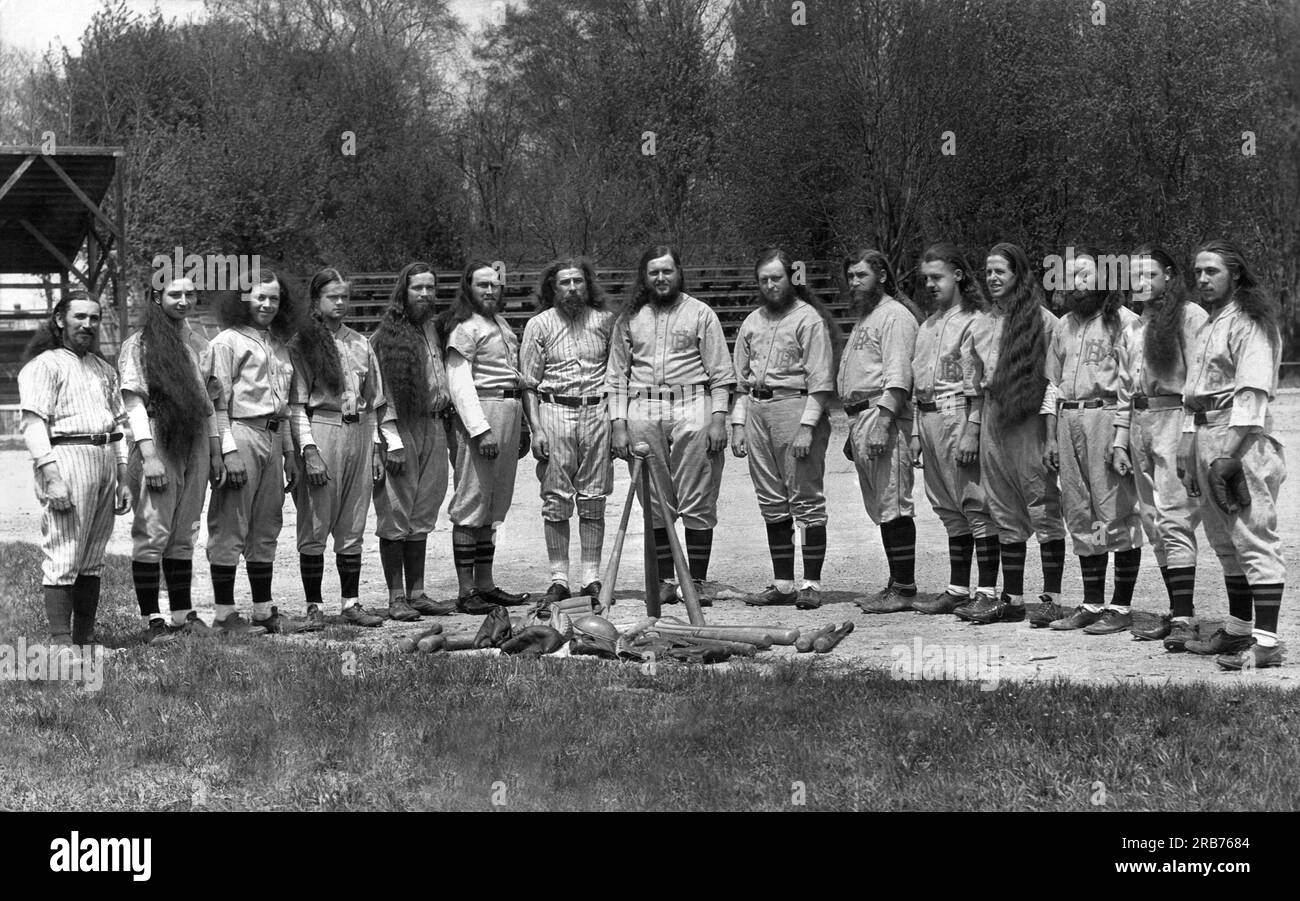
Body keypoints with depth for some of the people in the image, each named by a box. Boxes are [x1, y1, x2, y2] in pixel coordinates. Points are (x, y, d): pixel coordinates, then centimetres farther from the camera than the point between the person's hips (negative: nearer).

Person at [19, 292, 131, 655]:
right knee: (63, 557, -11)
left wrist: (123, 480, 19)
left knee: (93, 559, 8)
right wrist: (50, 476, -19)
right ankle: (60, 645, -13)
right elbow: (33, 423, -11)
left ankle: (86, 639, 11)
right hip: (66, 457, -7)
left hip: (106, 460, 8)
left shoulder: (104, 369, 22)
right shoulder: (45, 364, -2)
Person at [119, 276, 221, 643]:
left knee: (184, 535, 9)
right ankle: (152, 621, -4)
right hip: (158, 443, -6)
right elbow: (134, 402, -9)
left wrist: (215, 452, 14)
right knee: (153, 533, -6)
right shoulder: (139, 344, -3)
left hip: (195, 444, 6)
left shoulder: (198, 343, 15)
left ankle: (183, 614, 14)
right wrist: (149, 456, -17)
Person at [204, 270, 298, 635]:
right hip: (241, 435, -8)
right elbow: (218, 401, -9)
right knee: (230, 528, -5)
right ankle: (225, 614, -3)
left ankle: (264, 610, 16)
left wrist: (289, 452, 19)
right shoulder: (228, 341, -3)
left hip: (273, 439, 8)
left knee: (267, 529, 10)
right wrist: (228, 450, -16)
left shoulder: (278, 344, 19)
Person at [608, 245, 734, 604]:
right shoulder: (629, 320, 14)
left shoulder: (701, 314, 6)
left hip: (693, 411, -2)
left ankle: (697, 582, 0)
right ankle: (665, 581, 8)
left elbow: (720, 373, 3)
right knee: (655, 504, 3)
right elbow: (617, 376, 12)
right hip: (643, 413, 3)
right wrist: (618, 424, 3)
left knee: (697, 504, -4)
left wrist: (718, 419, -7)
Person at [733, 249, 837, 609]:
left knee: (806, 500, -5)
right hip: (756, 409, 7)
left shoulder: (808, 319, -3)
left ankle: (812, 584, -2)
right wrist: (738, 423, 11)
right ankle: (782, 584, 14)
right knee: (771, 503, 9)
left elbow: (820, 380, -9)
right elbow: (741, 378, 20)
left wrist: (807, 426, -16)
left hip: (795, 405, -7)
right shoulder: (752, 322, 17)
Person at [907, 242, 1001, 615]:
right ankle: (958, 589, 17)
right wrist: (917, 433, 16)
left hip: (959, 414, -8)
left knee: (976, 506, -5)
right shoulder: (927, 325, 18)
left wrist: (972, 434, -19)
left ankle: (987, 591, -3)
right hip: (929, 418, 8)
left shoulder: (973, 321, -7)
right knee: (949, 509, 12)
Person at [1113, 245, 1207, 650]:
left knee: (1174, 518, -14)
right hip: (1140, 424, 8)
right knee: (1153, 522, 8)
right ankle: (1176, 612, 13)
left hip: (1175, 418, -8)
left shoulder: (1190, 317, -5)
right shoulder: (1132, 330, 18)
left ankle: (1185, 619, -16)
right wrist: (1120, 441, 15)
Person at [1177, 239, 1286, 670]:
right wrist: (1186, 449, 15)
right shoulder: (1207, 327, 21)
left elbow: (1252, 393, -17)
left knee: (1255, 538, -12)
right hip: (1204, 439, 10)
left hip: (1242, 439, -10)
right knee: (1226, 541, 15)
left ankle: (1266, 640, -16)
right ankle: (1238, 630, 24)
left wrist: (1229, 453, -22)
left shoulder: (1251, 324, -8)